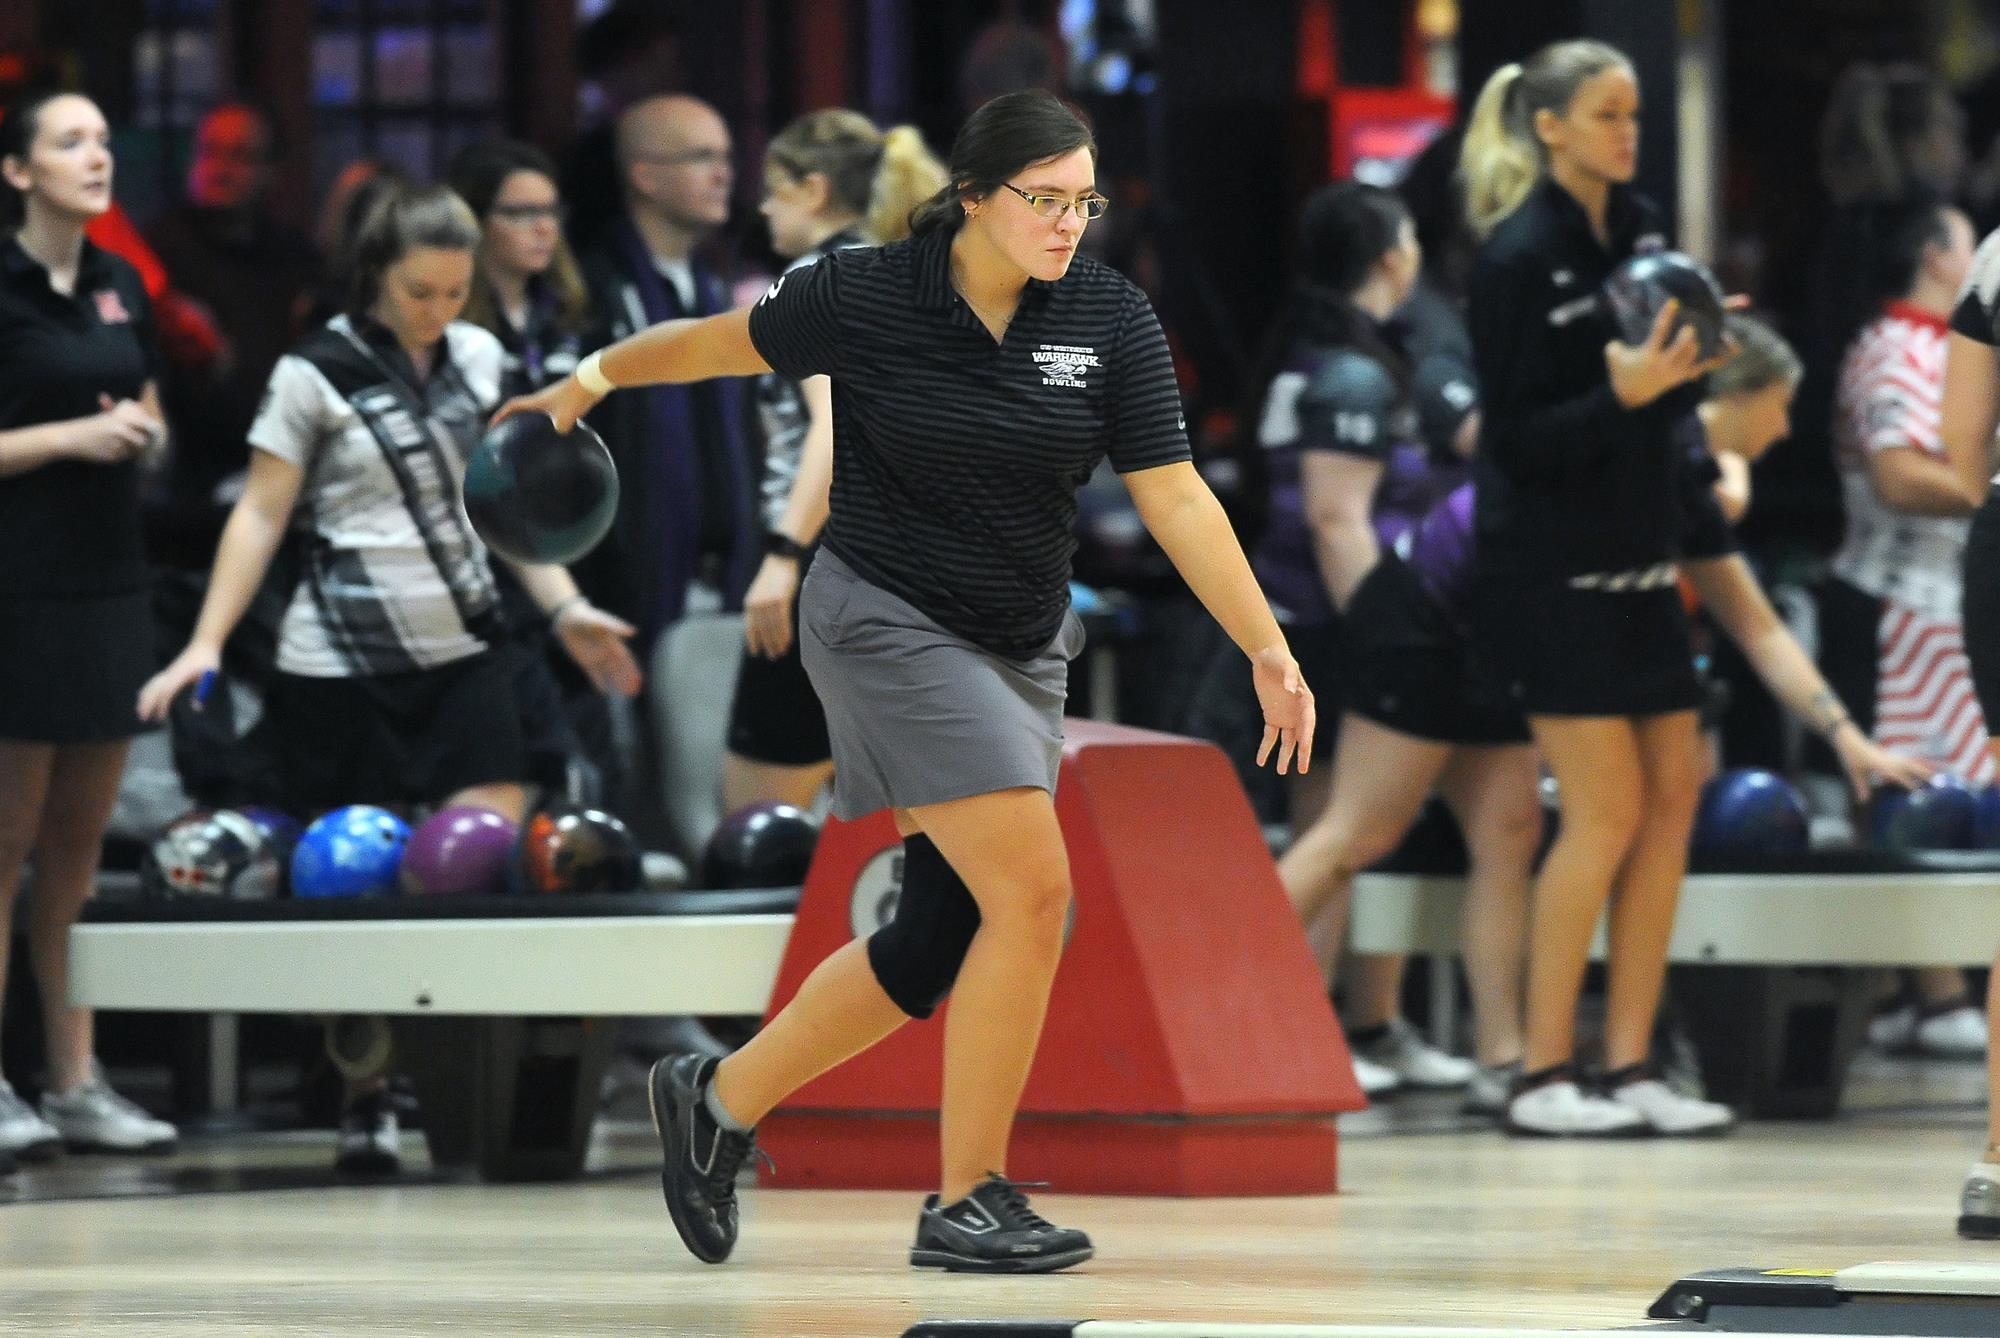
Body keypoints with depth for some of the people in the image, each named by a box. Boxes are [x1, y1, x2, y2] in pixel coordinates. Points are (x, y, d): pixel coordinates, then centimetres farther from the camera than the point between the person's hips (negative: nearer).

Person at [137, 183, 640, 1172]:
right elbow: (261, 515, -4)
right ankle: (366, 1100, 12)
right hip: (341, 663, -4)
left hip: (461, 648, 4)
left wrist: (566, 609, 11)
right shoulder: (318, 372, -4)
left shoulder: (478, 359, 10)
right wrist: (206, 644, -11)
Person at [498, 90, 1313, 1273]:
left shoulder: (1109, 317, -6)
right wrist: (588, 381, 17)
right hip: (888, 627, -5)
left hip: (1022, 649, 6)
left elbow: (1174, 496, -7)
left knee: (938, 946, 6)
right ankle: (968, 1201, -9)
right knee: (1033, 889, -18)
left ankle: (721, 1101, 26)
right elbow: (723, 341, 4)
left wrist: (1270, 652, -12)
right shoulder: (866, 299, -14)